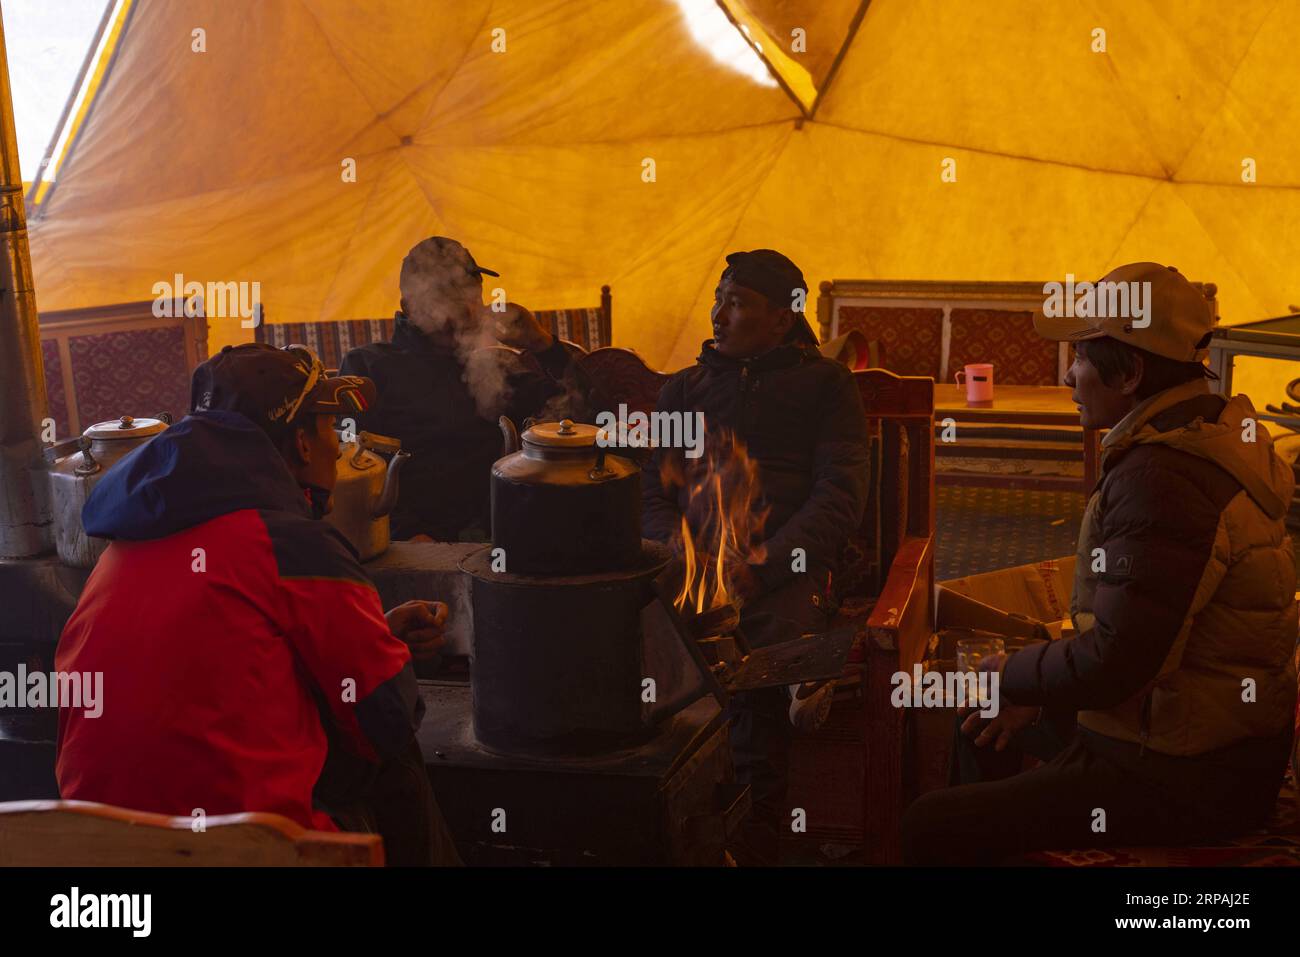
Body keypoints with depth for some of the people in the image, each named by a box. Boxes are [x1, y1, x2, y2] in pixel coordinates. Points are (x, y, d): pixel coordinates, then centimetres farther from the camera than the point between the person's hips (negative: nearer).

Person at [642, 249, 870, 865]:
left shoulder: (824, 385, 13)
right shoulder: (684, 389, 25)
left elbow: (840, 496, 1)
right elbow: (652, 489, 17)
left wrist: (760, 566, -13)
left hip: (783, 567, -3)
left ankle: (755, 839, -18)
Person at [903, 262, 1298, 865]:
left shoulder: (1160, 479, -26)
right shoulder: (1213, 436, 7)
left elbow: (1113, 661, -27)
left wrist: (1012, 674, -8)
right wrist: (1037, 690, 9)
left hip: (1181, 780, -11)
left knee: (927, 830, -13)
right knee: (983, 725, 28)